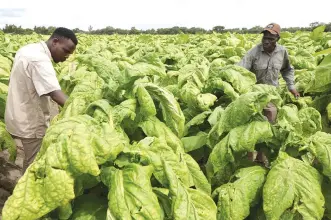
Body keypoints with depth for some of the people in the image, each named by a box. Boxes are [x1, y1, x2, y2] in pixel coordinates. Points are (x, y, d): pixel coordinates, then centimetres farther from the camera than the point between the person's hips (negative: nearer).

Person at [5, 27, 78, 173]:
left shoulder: (28, 49, 6)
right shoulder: (39, 59, -27)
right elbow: (56, 94, -37)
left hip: (18, 116, 10)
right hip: (30, 123, -10)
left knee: (31, 161, 23)